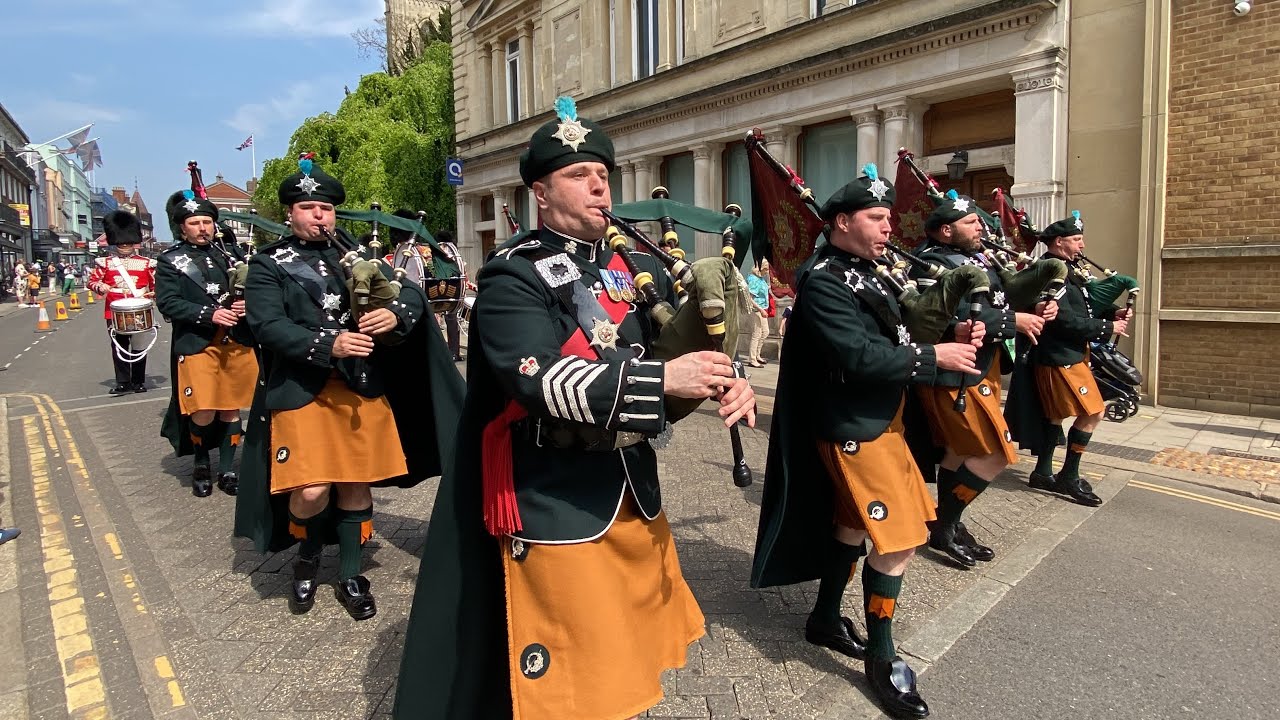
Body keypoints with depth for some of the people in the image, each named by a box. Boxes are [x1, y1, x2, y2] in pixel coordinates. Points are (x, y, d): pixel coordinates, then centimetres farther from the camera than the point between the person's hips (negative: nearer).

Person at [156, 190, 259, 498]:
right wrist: (209, 314, -20)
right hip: (197, 345, -3)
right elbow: (167, 303, -8)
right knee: (204, 412, -5)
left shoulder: (230, 251, 12)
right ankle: (201, 464, 21)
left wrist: (247, 303, -9)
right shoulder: (170, 261, 2)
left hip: (237, 344, 3)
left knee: (231, 407, 9)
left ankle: (227, 469, 21)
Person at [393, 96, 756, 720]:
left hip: (637, 496, 7)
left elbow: (688, 349, 6)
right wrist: (660, 380, -33)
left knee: (633, 660, 24)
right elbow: (540, 380, -27)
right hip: (557, 510, -6)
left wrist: (724, 383, -16)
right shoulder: (513, 277, -12)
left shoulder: (639, 268, 8)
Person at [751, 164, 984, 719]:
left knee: (853, 525, 19)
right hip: (855, 429, -10)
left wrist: (950, 336, -5)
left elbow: (891, 338, 11)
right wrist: (935, 356, -19)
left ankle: (826, 618, 36)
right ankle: (882, 658, 11)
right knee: (897, 540, -6)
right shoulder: (823, 281, -18)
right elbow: (859, 356, -27)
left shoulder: (864, 271, 12)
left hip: (878, 420, 10)